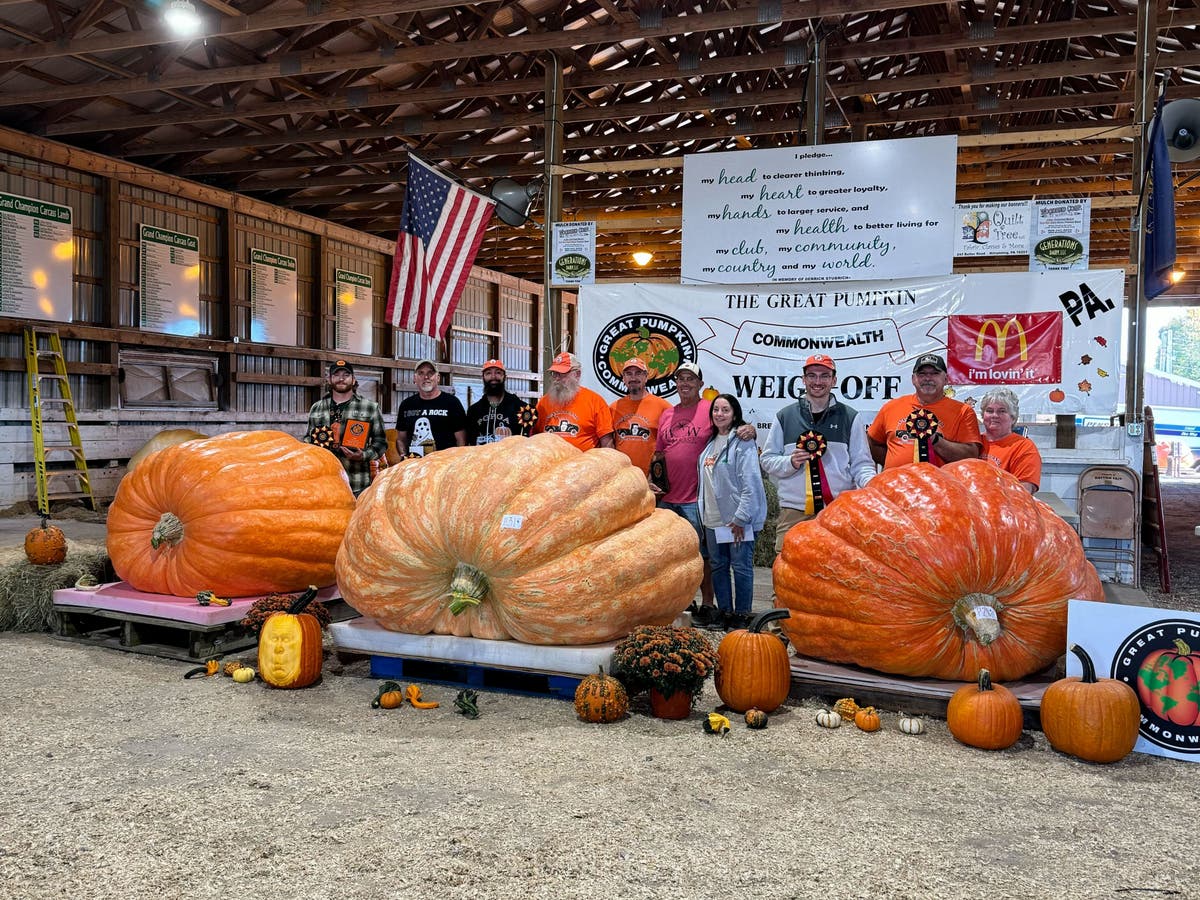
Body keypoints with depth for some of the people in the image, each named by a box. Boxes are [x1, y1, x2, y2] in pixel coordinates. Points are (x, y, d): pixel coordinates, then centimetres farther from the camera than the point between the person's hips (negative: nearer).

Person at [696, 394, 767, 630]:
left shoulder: (743, 443, -10)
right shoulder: (710, 443, 14)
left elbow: (751, 483, -15)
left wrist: (741, 518, -17)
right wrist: (703, 513, 15)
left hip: (738, 519, -8)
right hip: (713, 519, 8)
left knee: (741, 567, -1)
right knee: (718, 566, 12)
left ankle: (742, 615, 9)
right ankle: (725, 613, 22)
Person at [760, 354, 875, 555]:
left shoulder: (851, 417, 11)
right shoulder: (784, 416, 13)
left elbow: (861, 463, 9)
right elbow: (767, 459, 14)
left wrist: (870, 483, -12)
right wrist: (790, 462, -6)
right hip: (793, 513, 0)